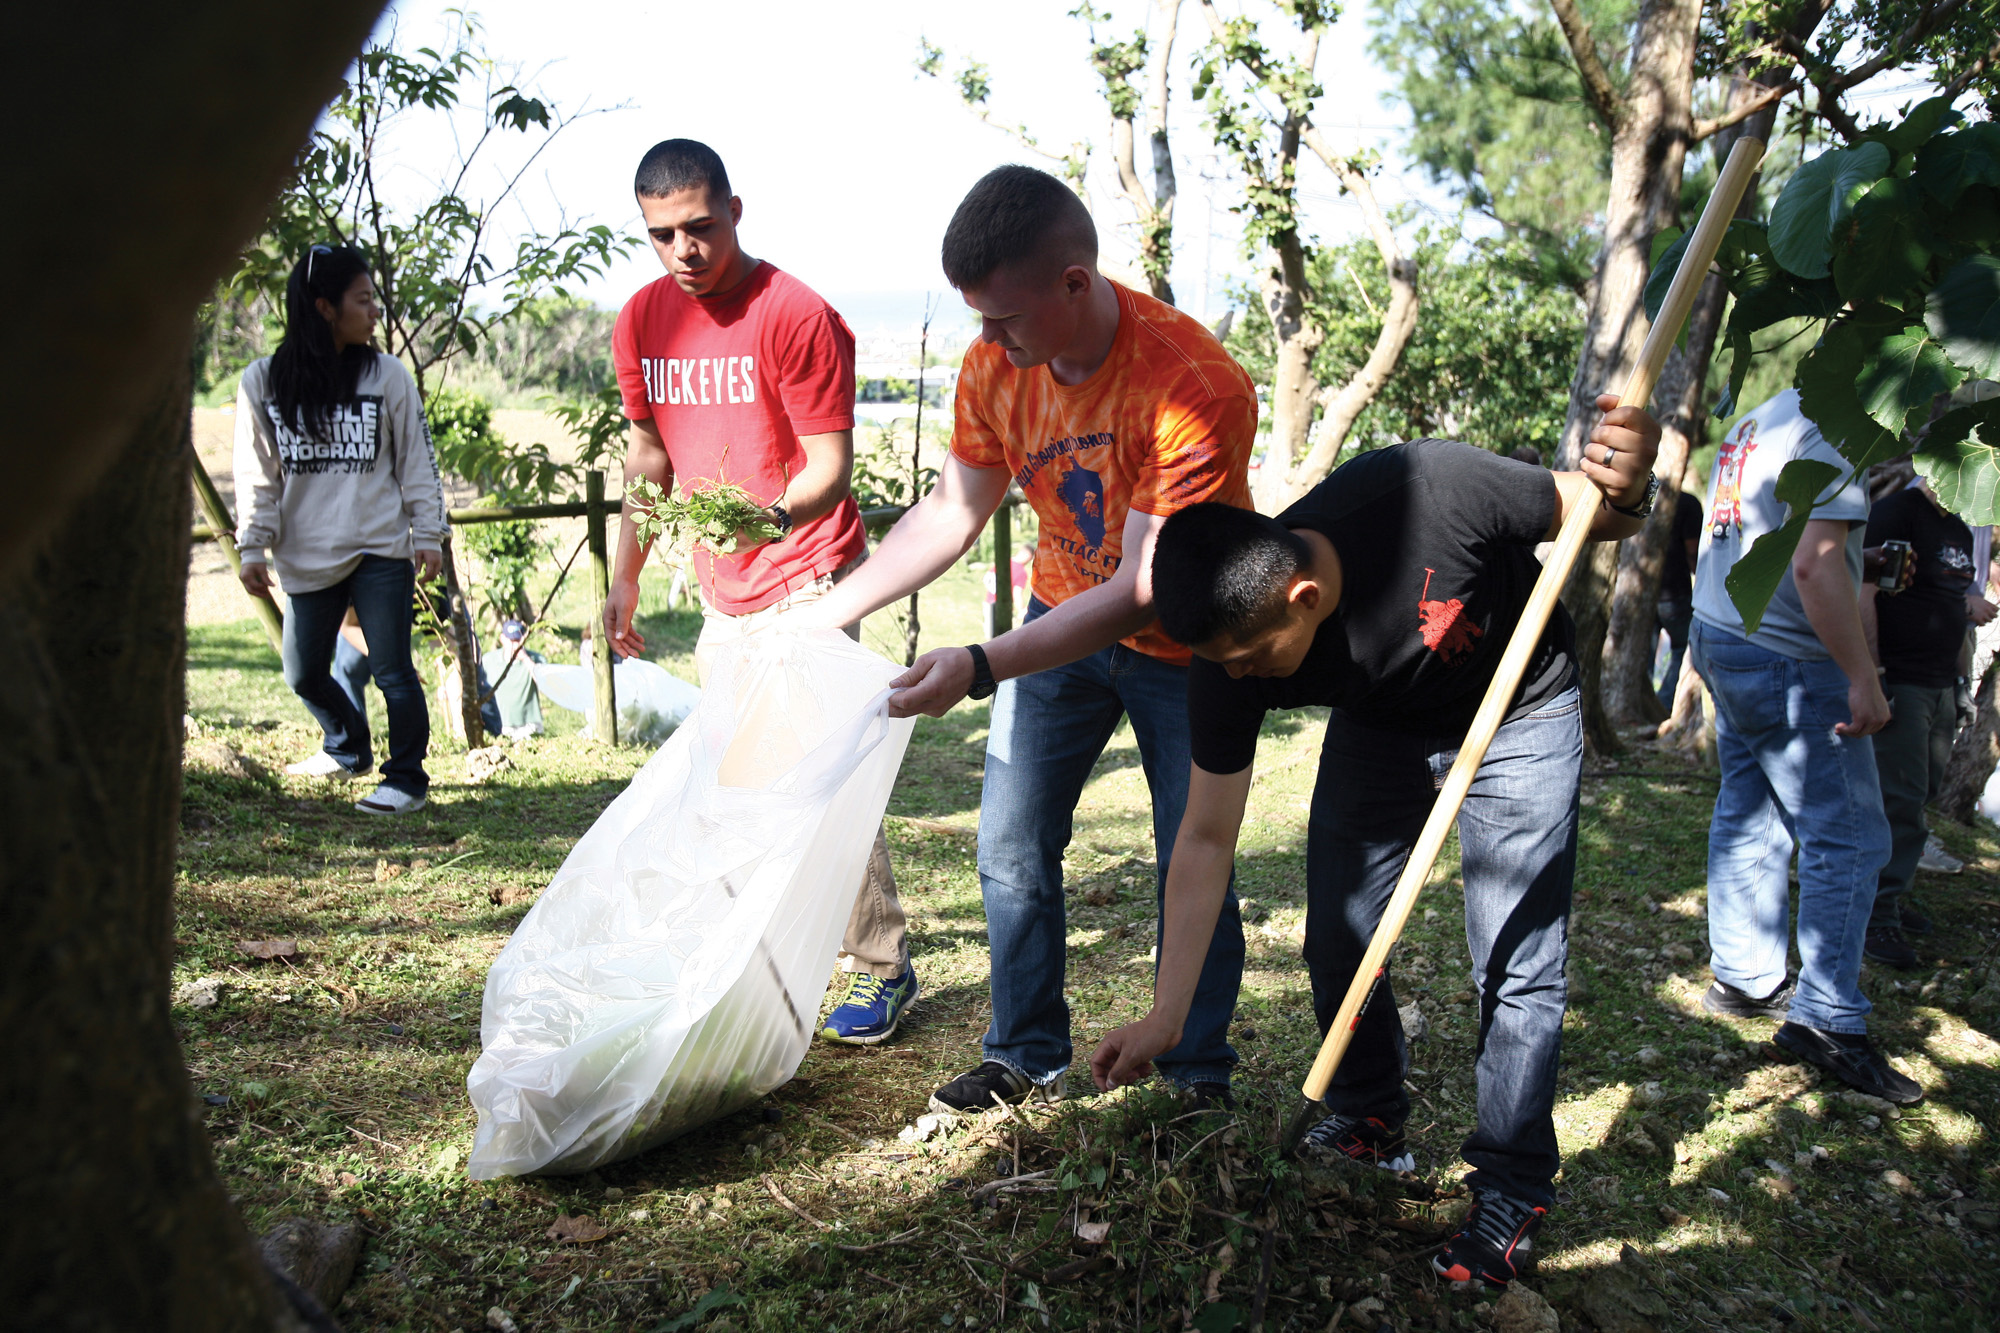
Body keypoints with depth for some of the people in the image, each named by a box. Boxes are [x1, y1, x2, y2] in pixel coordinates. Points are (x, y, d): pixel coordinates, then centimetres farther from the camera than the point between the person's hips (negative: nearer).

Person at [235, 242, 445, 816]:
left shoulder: (387, 376, 0)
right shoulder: (264, 382, 2)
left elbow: (417, 463, 3)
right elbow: (257, 475, 6)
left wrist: (428, 535, -1)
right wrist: (253, 547, 0)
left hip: (381, 551, -2)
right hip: (305, 557, 2)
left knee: (393, 671, -4)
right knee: (304, 673, 12)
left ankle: (407, 777, 10)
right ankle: (349, 747, 38)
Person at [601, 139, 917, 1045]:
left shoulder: (798, 317, -15)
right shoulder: (641, 322, 5)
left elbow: (830, 466, -16)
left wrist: (772, 514, -37)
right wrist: (625, 580, 12)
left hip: (804, 577, -7)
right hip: (719, 588, 7)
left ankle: (881, 964, 2)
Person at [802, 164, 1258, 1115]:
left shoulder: (1195, 389, -33)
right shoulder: (997, 365, -14)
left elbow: (1143, 591, -34)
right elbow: (951, 511, 0)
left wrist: (978, 669, -41)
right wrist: (829, 611, -6)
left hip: (1185, 642, -5)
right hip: (1064, 614, 5)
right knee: (1011, 846, 4)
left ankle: (1199, 1078, 21)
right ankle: (1026, 1060, 21)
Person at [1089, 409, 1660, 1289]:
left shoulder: (1432, 493, -39)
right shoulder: (1230, 651, -26)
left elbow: (1579, 517, -17)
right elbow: (1206, 838, -17)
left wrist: (1624, 494, -42)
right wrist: (1166, 1016, -16)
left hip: (1521, 717, -3)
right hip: (1378, 727, 3)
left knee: (1517, 965, -6)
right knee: (1337, 943, 3)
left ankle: (1512, 1189, 13)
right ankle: (1371, 1123, 30)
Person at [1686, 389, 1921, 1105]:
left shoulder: (1755, 421, 14)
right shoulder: (1835, 428, -16)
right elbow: (1815, 563, -25)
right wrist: (1863, 680, -22)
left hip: (1717, 637, 10)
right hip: (1786, 660, -10)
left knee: (1748, 817, 15)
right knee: (1849, 837, -4)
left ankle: (1743, 979, 23)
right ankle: (1826, 1019, -1)